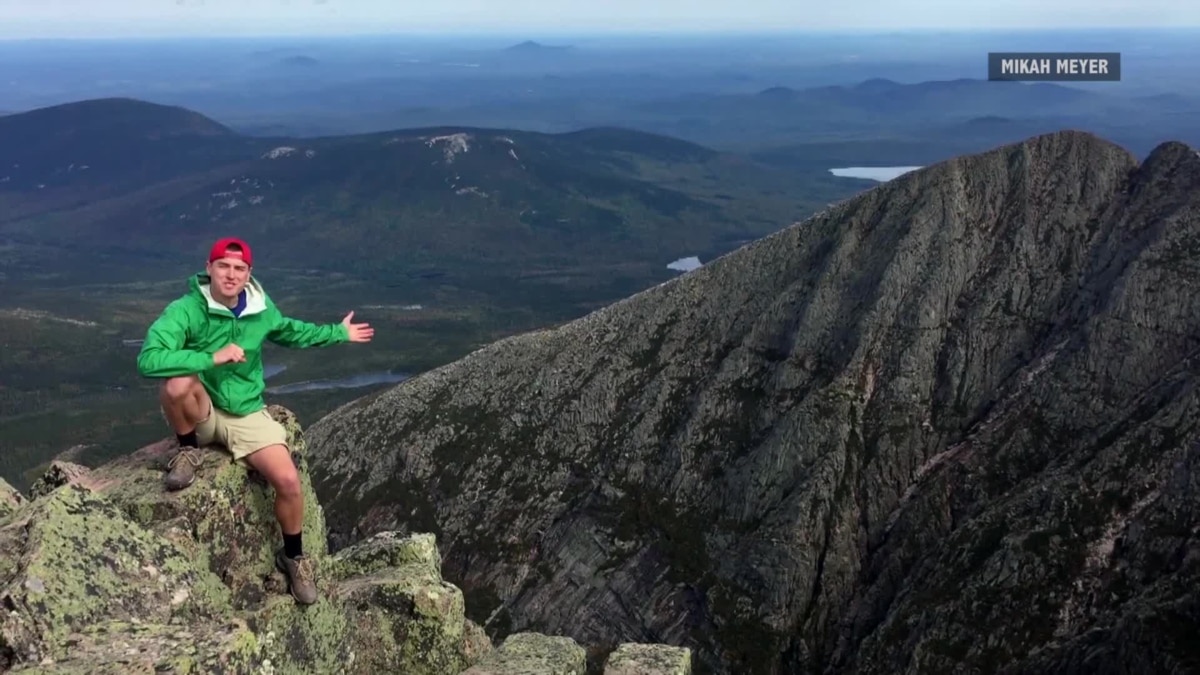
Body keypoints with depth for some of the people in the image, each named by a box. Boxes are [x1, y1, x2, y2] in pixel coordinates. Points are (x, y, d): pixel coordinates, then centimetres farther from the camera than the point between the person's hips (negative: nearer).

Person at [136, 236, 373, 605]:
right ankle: (188, 451, -7)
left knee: (288, 482, -14)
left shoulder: (261, 309, -4)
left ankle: (293, 556, 14)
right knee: (178, 383, -39)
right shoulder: (185, 310, -21)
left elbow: (290, 331, 19)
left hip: (247, 414, 3)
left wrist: (339, 333, 22)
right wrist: (213, 357, -35)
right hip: (201, 414, -3)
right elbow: (148, 359, -34)